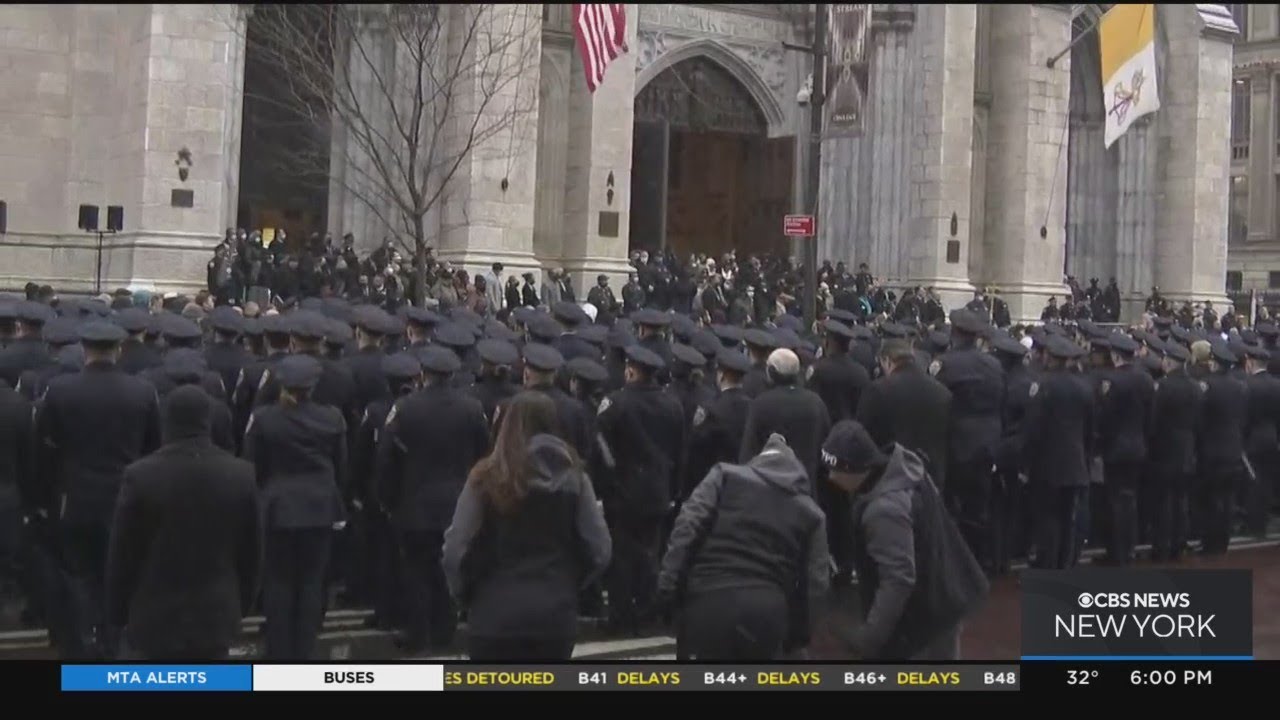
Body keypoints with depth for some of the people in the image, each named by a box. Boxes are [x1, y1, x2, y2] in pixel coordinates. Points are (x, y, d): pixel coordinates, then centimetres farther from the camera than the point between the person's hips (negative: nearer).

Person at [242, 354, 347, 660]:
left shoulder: (262, 418, -9)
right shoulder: (332, 418, -4)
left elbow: (252, 468, -2)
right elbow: (341, 467, 5)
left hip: (278, 508, -1)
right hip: (320, 508, 1)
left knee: (279, 581, 7)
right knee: (312, 581, 8)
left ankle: (279, 653, 10)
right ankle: (303, 652, 12)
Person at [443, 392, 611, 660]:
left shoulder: (486, 477, -7)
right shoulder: (573, 477, -1)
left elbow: (456, 550, -8)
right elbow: (599, 550, -1)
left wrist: (467, 596, 10)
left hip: (495, 615, -2)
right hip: (555, 615, 2)